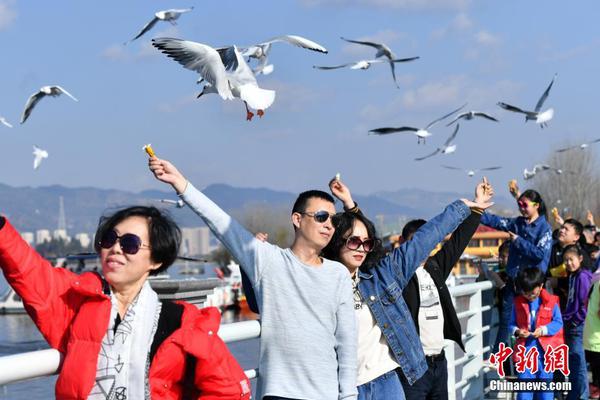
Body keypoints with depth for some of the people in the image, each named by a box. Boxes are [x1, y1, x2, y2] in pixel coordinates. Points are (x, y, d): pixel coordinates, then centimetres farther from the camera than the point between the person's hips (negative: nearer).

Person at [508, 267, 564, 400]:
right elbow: (512, 324, 8)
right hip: (525, 352, 1)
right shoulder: (518, 302, 5)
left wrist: (544, 330, -18)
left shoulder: (551, 302, -2)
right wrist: (517, 331, -14)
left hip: (545, 351, -1)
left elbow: (558, 323, -2)